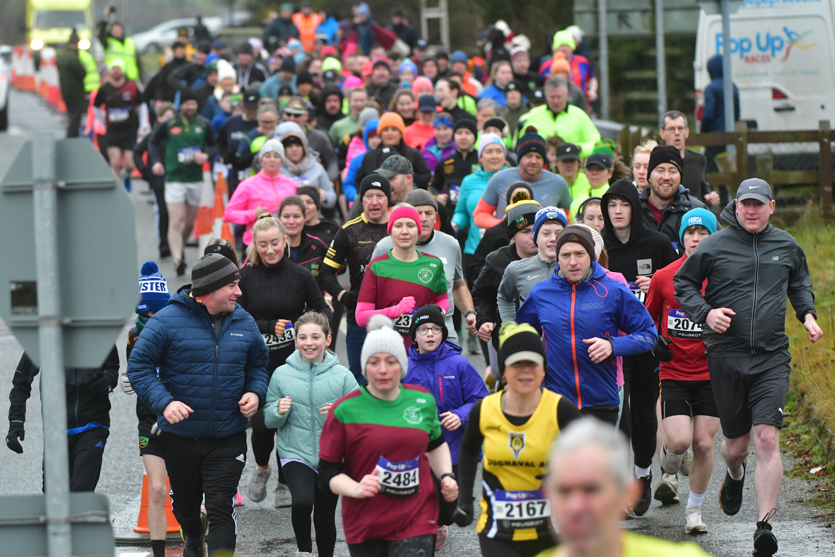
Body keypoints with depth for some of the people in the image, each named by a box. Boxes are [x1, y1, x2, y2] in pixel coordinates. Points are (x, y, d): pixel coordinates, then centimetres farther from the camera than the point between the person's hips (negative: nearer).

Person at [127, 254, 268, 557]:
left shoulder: (244, 322, 1)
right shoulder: (168, 320, -13)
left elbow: (258, 364, 17)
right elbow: (139, 366, -11)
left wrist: (255, 392, -4)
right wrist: (164, 402, -25)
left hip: (228, 438, 1)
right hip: (180, 437, -1)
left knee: (221, 509, -10)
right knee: (185, 504, 21)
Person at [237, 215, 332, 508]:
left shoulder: (300, 275, -2)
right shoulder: (245, 277, -2)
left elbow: (323, 310, 6)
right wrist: (271, 327, -18)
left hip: (293, 363, 0)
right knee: (261, 423, -9)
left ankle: (285, 483, 22)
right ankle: (262, 468, 22)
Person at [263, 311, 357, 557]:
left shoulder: (343, 376, -4)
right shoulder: (282, 375, -2)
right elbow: (268, 420, 4)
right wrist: (278, 411, -17)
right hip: (295, 454, -1)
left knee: (325, 517, 10)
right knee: (302, 502, -25)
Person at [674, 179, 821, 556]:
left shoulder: (786, 246, 8)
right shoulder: (714, 247, -1)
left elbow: (799, 282, 27)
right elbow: (683, 284, 9)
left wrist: (807, 313, 10)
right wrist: (705, 313, -8)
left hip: (772, 358, 0)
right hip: (725, 355, 0)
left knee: (767, 439, -14)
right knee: (736, 442, 10)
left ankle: (765, 526, -13)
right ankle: (734, 476, 49)